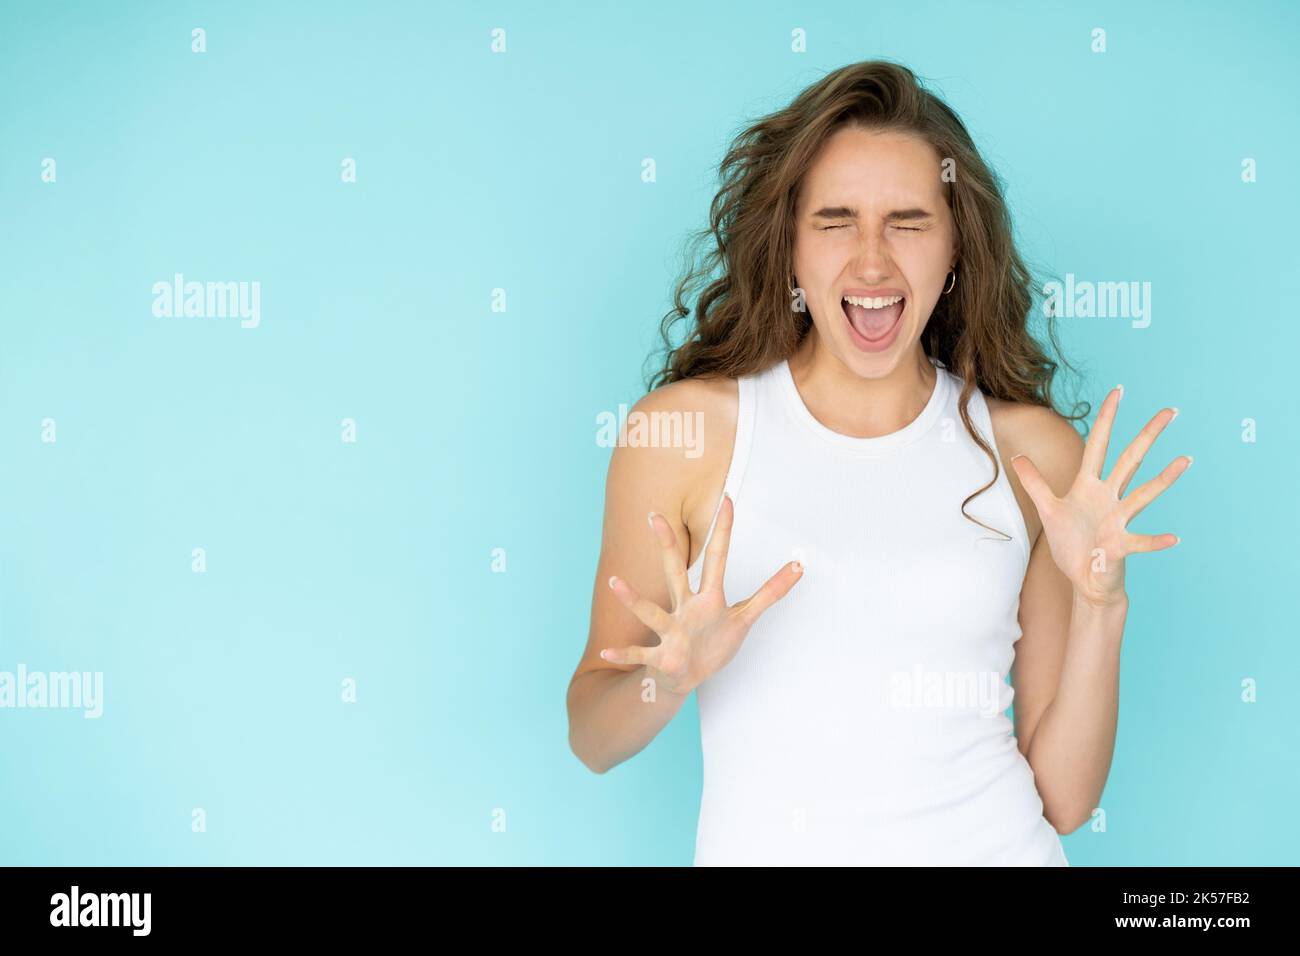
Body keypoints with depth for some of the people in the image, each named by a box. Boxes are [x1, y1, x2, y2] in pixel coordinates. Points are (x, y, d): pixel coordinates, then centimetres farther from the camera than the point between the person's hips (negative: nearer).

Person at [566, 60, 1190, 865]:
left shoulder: (1036, 452, -2)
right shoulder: (684, 428, -7)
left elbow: (1064, 798, -1)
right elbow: (592, 739, 0)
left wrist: (1101, 609, -13)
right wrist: (670, 676, -18)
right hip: (762, 845, 0)